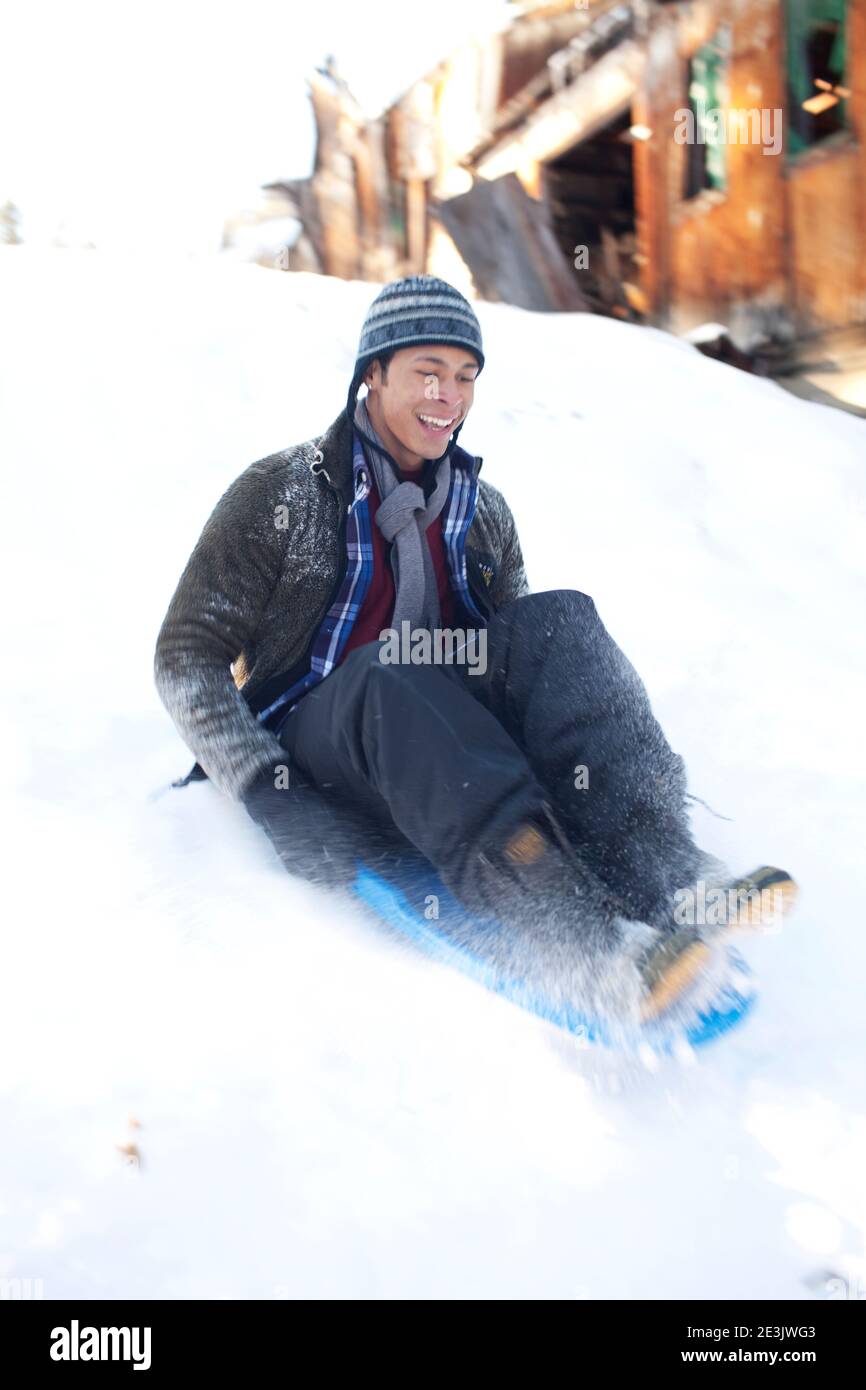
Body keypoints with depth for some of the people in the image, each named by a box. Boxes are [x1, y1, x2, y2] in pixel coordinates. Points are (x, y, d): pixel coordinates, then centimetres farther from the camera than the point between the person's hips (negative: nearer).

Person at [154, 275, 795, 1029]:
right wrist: (265, 788, -19)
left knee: (558, 619, -21)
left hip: (445, 746, 4)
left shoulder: (483, 511, 13)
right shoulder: (282, 494, 0)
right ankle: (578, 944, -54)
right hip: (315, 760, -3)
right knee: (390, 674, -37)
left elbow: (531, 654, 16)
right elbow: (186, 657, -4)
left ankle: (652, 867, -40)